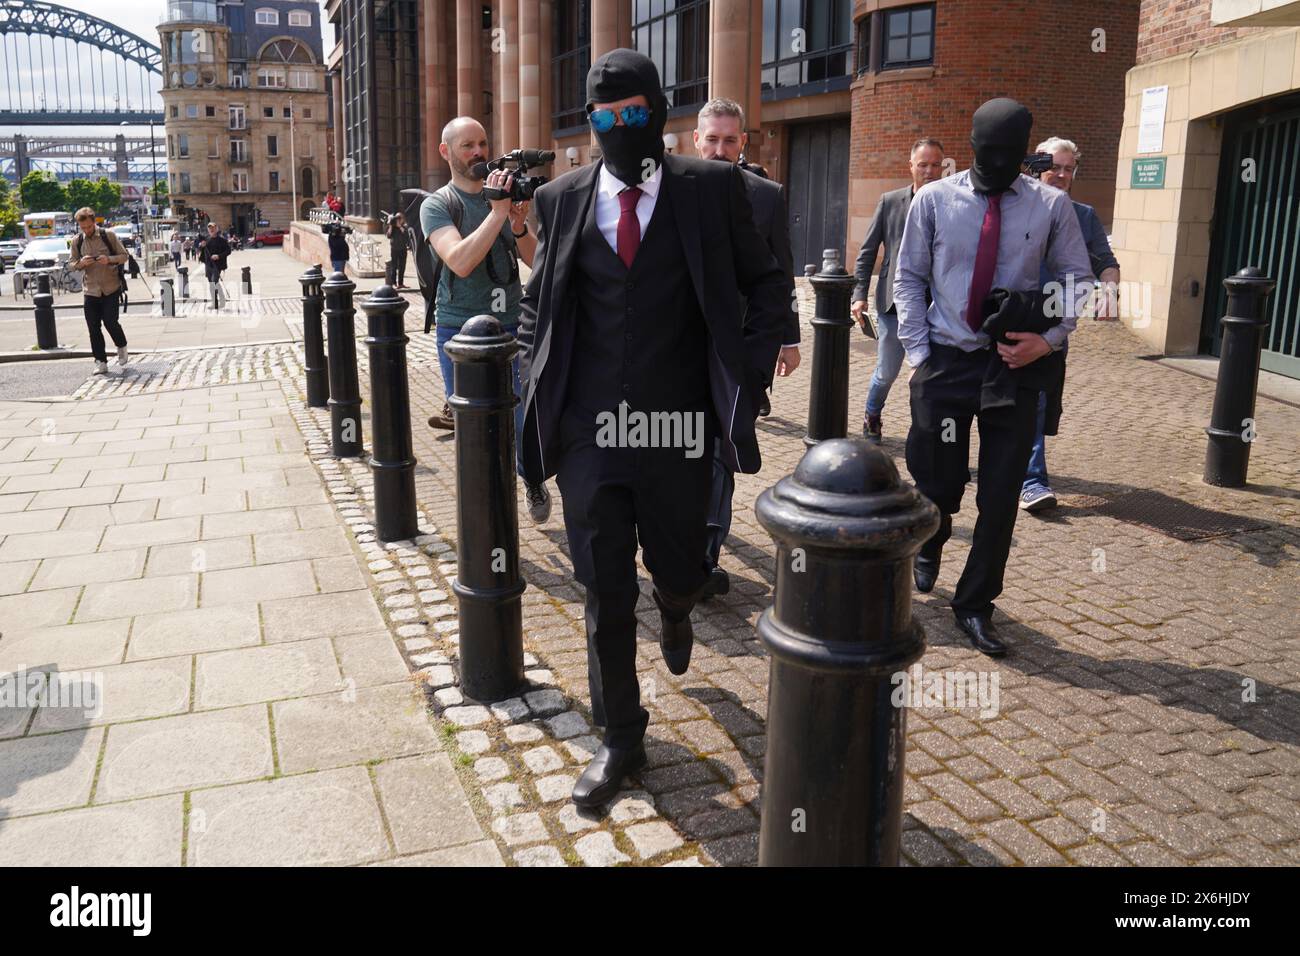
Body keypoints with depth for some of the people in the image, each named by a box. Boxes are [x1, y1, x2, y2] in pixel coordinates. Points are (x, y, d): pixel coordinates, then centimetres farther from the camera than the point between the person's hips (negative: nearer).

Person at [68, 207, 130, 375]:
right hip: (90, 290, 3)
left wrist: (109, 259, -19)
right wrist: (81, 263, -12)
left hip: (111, 288, -3)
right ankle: (101, 363, 8)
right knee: (93, 328, 1)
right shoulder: (77, 241, 5)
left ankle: (122, 347, 21)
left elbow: (124, 256, 0)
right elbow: (71, 263, 11)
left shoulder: (108, 236, -4)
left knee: (110, 322, -9)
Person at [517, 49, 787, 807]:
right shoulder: (563, 198, 5)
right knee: (605, 593, 5)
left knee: (680, 571, 13)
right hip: (590, 429, 1)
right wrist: (539, 390, 4)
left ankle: (676, 611, 53)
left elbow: (768, 288, 6)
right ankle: (621, 739, 23)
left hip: (679, 429, -1)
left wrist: (748, 375, -5)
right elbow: (538, 302, 15)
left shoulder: (712, 189, 0)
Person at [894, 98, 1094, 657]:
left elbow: (1078, 280, 7)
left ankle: (975, 605, 20)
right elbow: (909, 279, 5)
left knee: (1001, 495, 3)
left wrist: (1049, 340, -8)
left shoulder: (1051, 205, 0)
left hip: (1016, 364, 1)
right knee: (938, 482, 6)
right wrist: (917, 351, -3)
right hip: (945, 360, 0)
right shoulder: (934, 200, -1)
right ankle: (929, 545, 42)